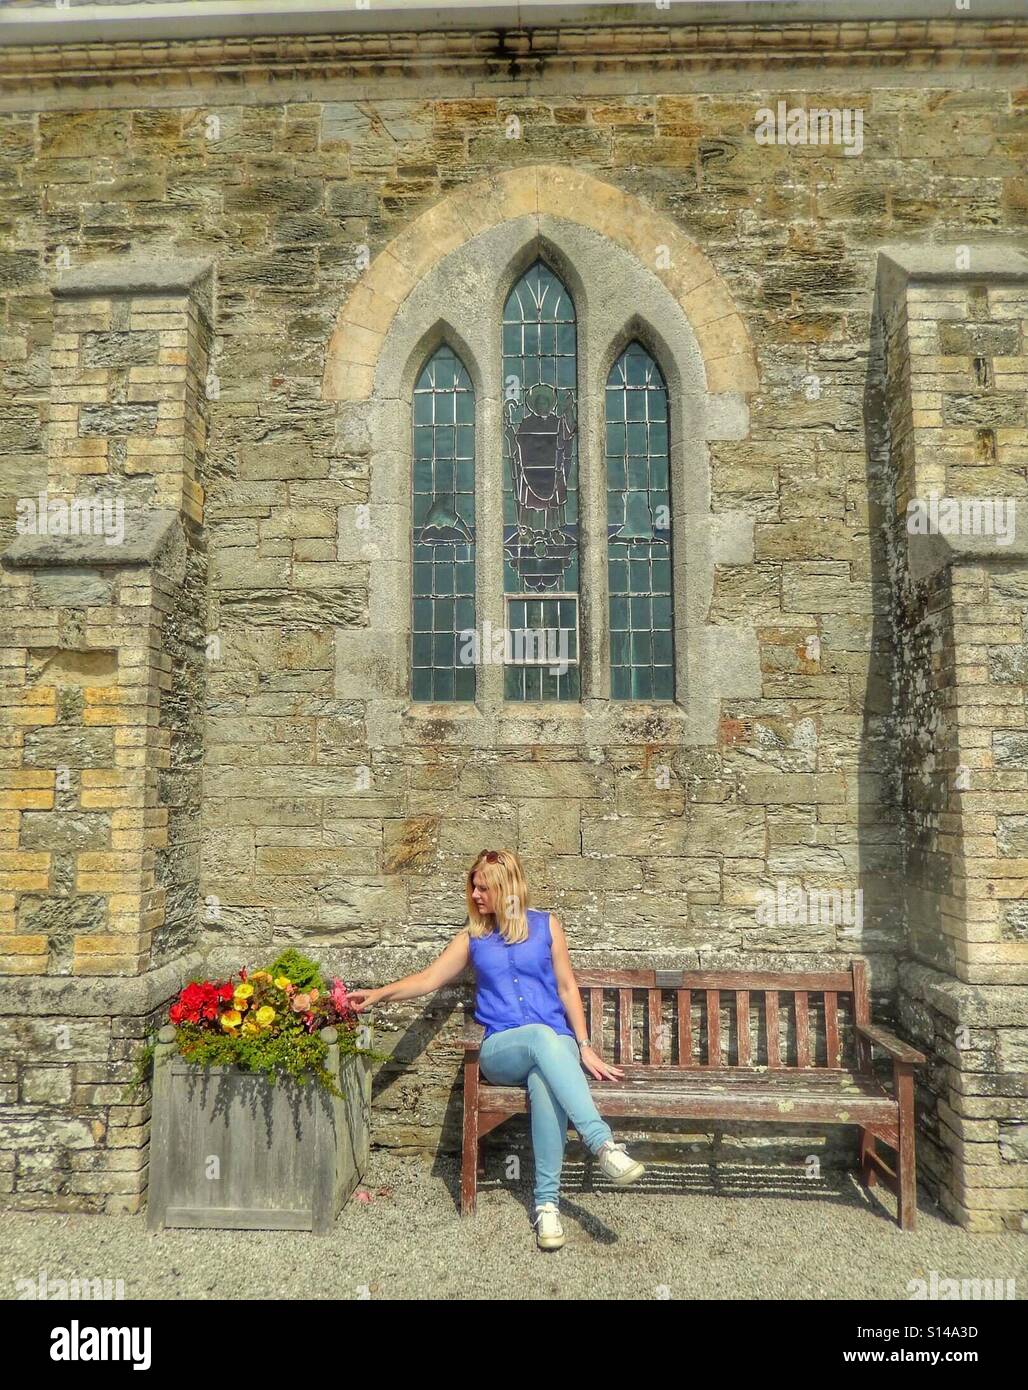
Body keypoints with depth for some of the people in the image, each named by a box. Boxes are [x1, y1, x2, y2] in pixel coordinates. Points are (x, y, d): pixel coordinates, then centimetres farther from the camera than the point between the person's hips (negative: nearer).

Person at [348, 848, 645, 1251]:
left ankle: (547, 1203, -33)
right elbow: (428, 979, 13)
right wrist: (379, 994, 0)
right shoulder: (473, 936, 14)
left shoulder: (545, 925, 10)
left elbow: (567, 988, 10)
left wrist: (584, 1047, 3)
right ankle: (604, 1144, -44)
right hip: (501, 1049, 0)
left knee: (546, 1082, -37)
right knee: (542, 1035, -36)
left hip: (555, 1044, 0)